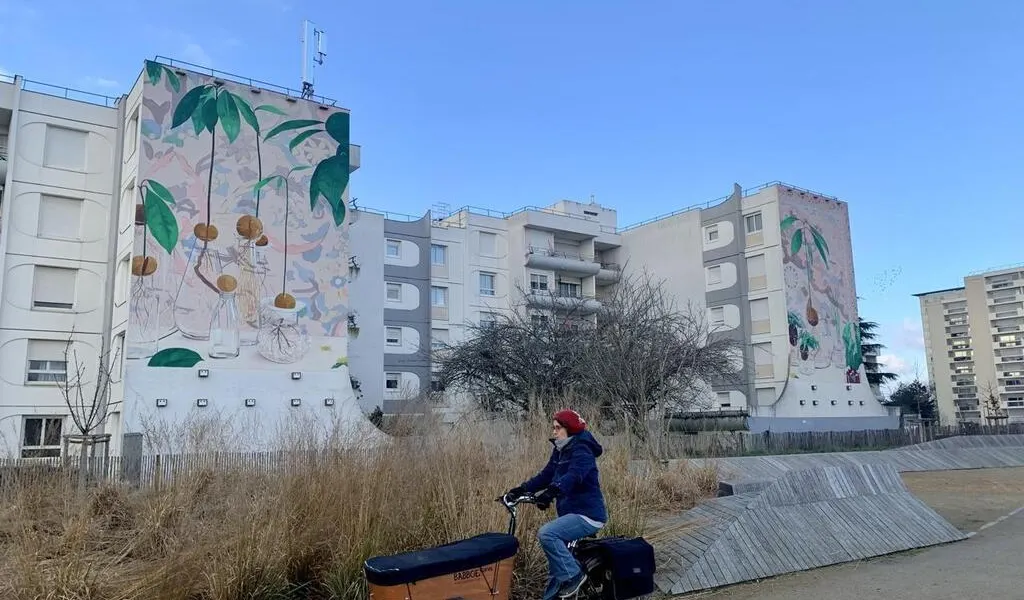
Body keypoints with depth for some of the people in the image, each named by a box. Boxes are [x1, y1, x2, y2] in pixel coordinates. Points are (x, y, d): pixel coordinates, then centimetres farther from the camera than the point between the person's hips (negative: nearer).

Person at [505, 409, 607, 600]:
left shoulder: (582, 451, -16)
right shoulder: (561, 451, 13)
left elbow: (573, 476, -33)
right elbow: (547, 475, 10)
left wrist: (550, 493, -49)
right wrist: (522, 489, -4)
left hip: (588, 515, -10)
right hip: (573, 513, 10)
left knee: (546, 534, -26)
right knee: (556, 563, 13)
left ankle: (573, 575, -11)